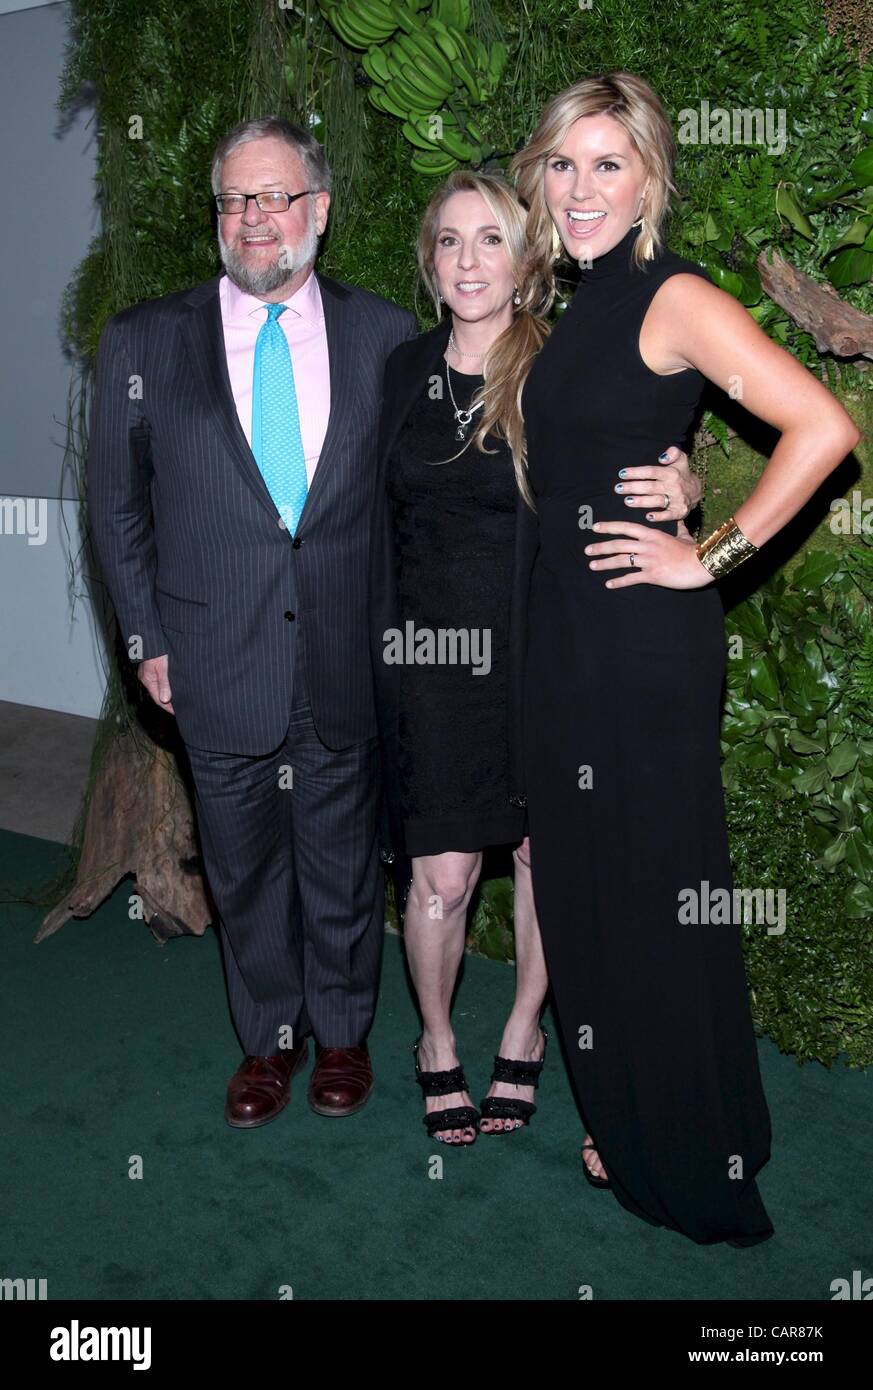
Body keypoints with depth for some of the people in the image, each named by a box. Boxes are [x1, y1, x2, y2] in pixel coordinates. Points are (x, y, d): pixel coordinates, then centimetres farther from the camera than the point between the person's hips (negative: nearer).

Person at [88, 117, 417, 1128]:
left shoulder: (386, 335, 1)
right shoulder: (143, 341, 1)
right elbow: (118, 502, 5)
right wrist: (147, 638, 1)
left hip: (350, 664, 0)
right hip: (216, 666, 1)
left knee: (344, 863, 15)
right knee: (244, 868, 15)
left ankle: (343, 1030, 38)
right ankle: (269, 1036, 38)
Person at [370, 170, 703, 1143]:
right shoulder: (403, 372, 3)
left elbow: (647, 477, -2)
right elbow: (377, 520, 9)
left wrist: (683, 491, -25)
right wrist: (381, 641, 5)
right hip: (430, 655, 1)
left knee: (547, 858, 11)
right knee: (441, 877, 2)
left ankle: (523, 1035, 36)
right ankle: (437, 1045, 30)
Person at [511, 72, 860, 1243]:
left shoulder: (676, 299, -11)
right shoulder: (582, 307, 15)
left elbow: (824, 428, -21)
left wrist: (712, 556, -17)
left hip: (646, 636, -8)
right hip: (568, 628, 9)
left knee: (656, 887, 3)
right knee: (585, 880, 16)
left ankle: (695, 1165, 24)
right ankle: (627, 1125, 35)